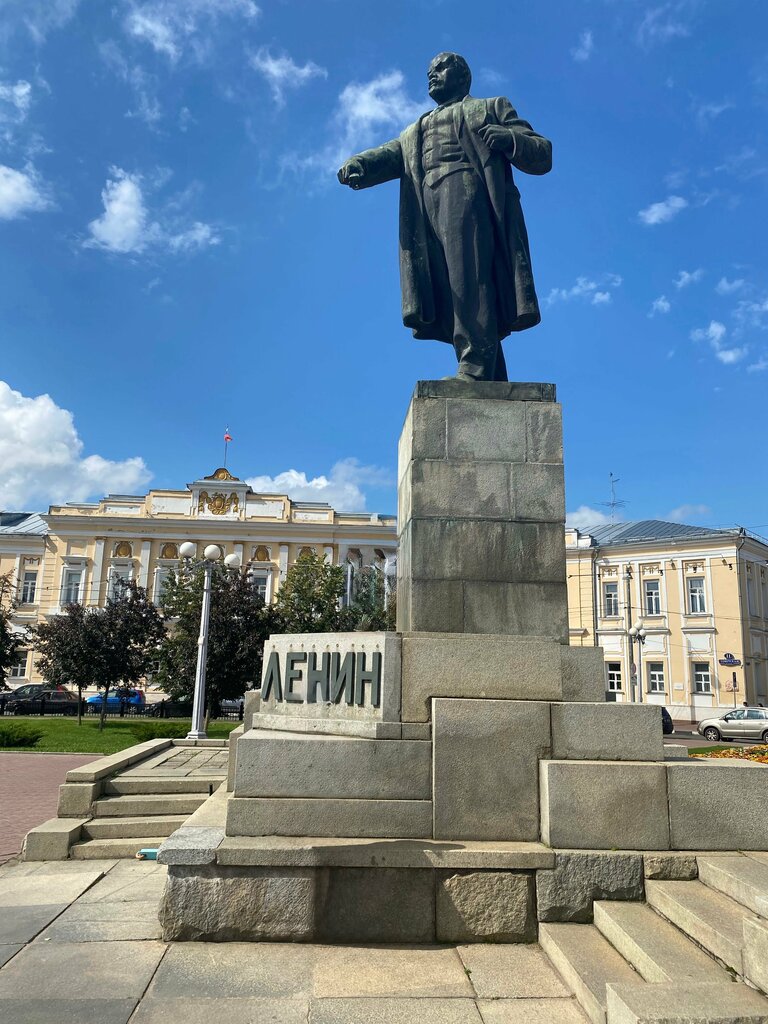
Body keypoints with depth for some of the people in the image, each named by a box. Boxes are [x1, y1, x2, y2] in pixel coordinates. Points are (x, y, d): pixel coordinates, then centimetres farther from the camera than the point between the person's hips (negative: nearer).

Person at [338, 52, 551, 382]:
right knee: (447, 295, -12)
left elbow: (543, 156, 16)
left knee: (469, 278, -25)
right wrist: (357, 164, -5)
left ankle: (475, 370, -35)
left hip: (468, 192, -4)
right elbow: (389, 155, 17)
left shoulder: (491, 107, 26)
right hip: (426, 209, 4)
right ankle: (491, 388, -18)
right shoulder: (414, 131, 39)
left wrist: (510, 138, -5)